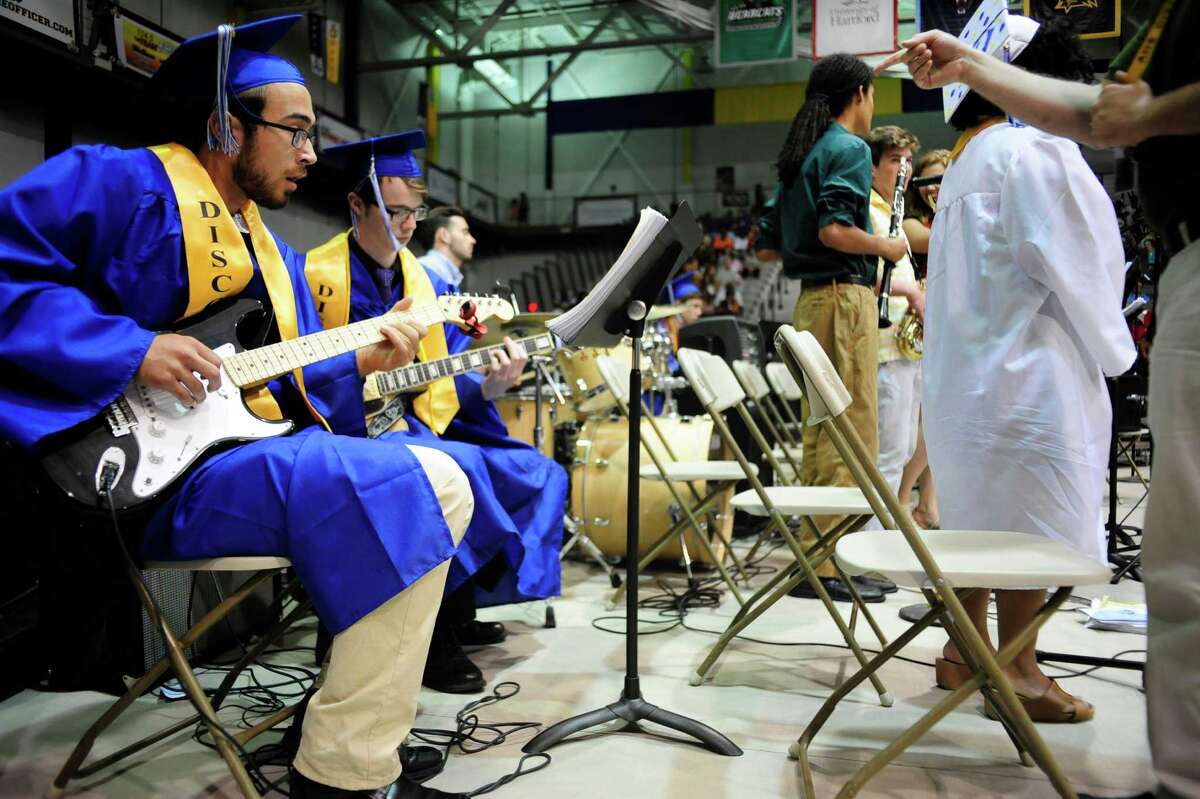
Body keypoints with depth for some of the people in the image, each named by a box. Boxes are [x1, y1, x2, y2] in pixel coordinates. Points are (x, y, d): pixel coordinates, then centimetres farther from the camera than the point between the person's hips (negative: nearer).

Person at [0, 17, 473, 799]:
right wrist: (130, 349, -22)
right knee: (410, 490, -25)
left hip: (253, 453, 9)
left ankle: (359, 721, 7)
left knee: (445, 484, 3)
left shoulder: (274, 254, 20)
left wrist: (358, 363, -2)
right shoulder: (118, 182, -4)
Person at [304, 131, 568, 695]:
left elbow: (450, 382, 9)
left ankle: (460, 609, 9)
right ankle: (435, 634, -18)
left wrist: (487, 383, -13)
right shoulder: (315, 275, -4)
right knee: (461, 467, -34)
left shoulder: (427, 283, 13)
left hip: (425, 433, 7)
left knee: (542, 476, 0)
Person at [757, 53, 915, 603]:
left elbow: (768, 242, 19)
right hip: (844, 296, -9)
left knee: (821, 433, 13)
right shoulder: (849, 149, -8)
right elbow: (835, 229, -23)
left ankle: (813, 553, 20)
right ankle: (827, 566, -2)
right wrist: (886, 247, -5)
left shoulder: (797, 155, 18)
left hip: (810, 299, 9)